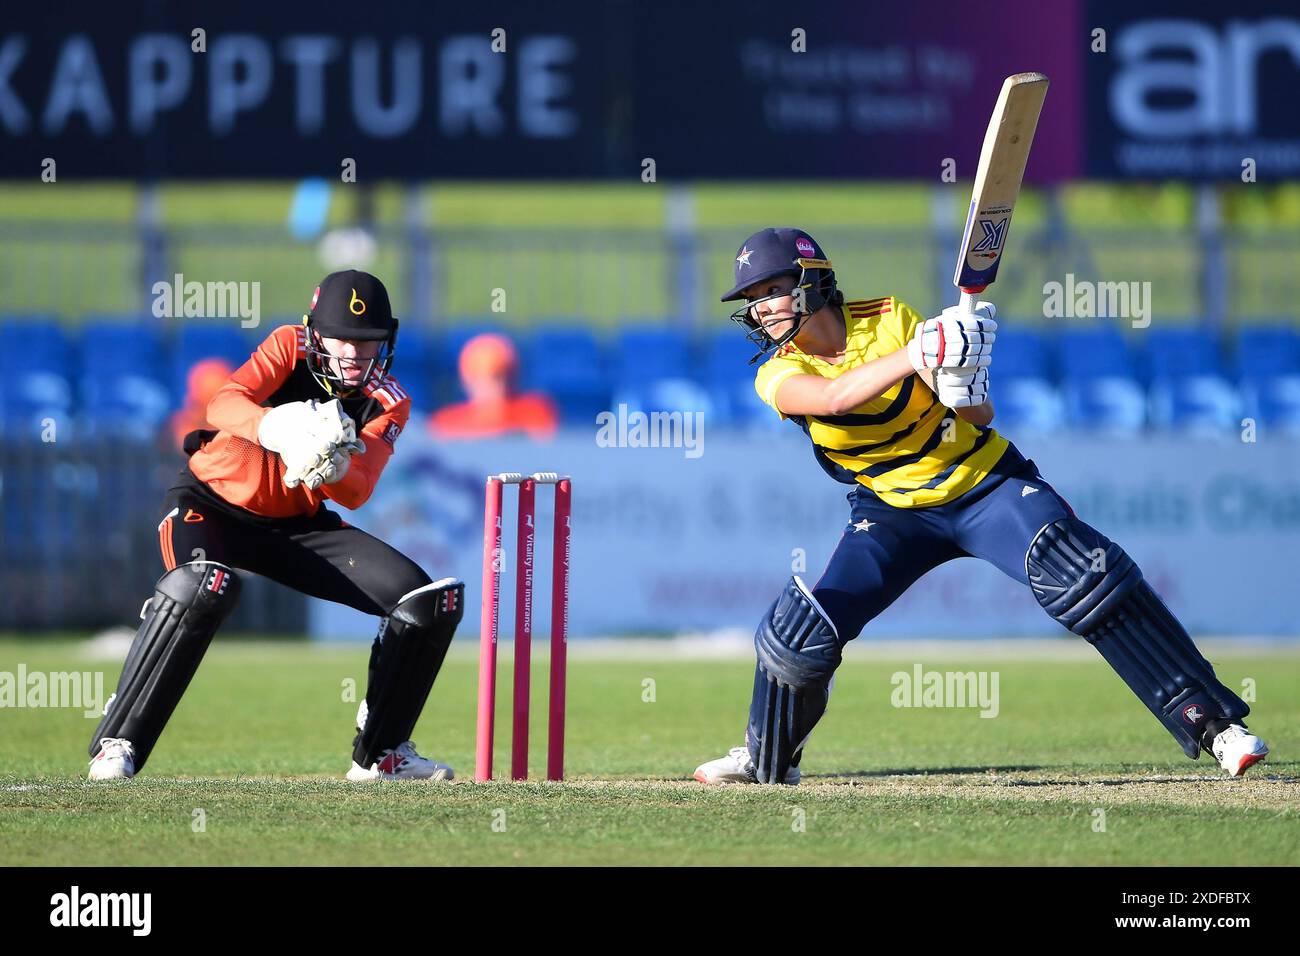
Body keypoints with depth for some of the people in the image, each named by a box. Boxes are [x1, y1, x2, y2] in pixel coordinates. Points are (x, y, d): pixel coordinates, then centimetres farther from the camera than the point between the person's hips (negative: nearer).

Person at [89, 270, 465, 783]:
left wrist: (334, 467, -45)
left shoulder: (388, 403, -7)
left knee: (427, 600, -8)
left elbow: (356, 493, -21)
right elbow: (222, 405, -32)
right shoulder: (291, 346, -14)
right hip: (213, 500, -4)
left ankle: (379, 753, 9)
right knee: (203, 586, -39)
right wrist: (275, 427, -53)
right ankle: (116, 747, -31)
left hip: (297, 525, 4)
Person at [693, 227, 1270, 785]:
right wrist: (916, 355, -47)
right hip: (895, 511, 2)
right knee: (804, 631, -11)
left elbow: (979, 417, -10)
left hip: (983, 483, -2)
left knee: (1082, 574, -23)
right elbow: (834, 397, -34)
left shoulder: (890, 320, -11)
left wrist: (965, 393, -34)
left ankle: (1212, 722, -23)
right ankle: (766, 758, 18)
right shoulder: (778, 374, -10)